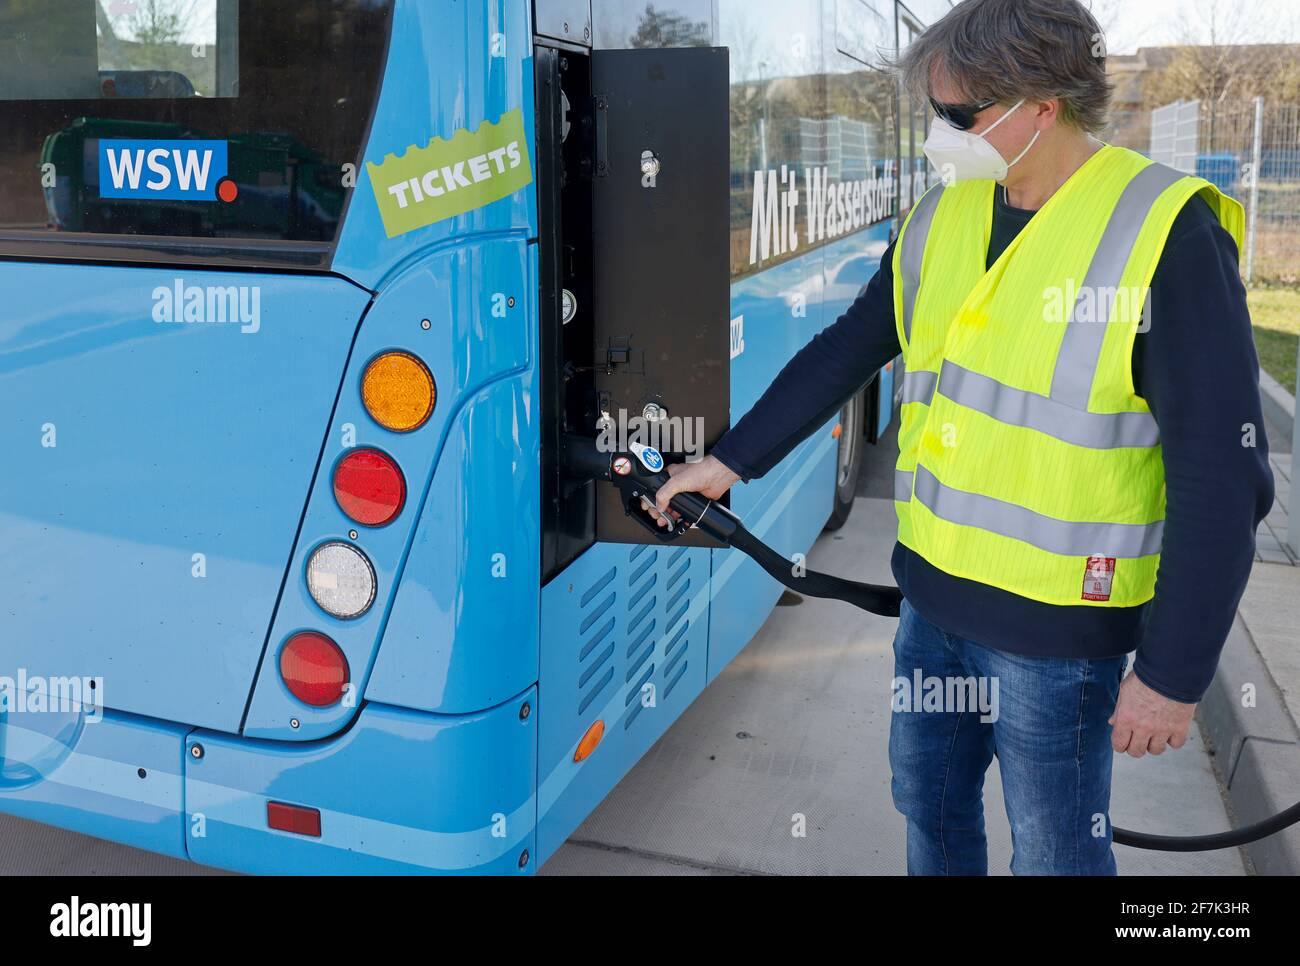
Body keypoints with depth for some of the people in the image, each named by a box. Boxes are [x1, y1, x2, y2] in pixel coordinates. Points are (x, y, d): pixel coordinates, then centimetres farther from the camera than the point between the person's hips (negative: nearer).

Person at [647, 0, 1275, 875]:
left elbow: (1220, 480, -18)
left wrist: (1175, 674, -16)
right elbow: (845, 351, 12)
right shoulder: (947, 213, 2)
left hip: (1057, 629, -6)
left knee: (1055, 849, 12)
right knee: (927, 802, 23)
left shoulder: (1169, 235, -19)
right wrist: (733, 460, 10)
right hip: (931, 595, 6)